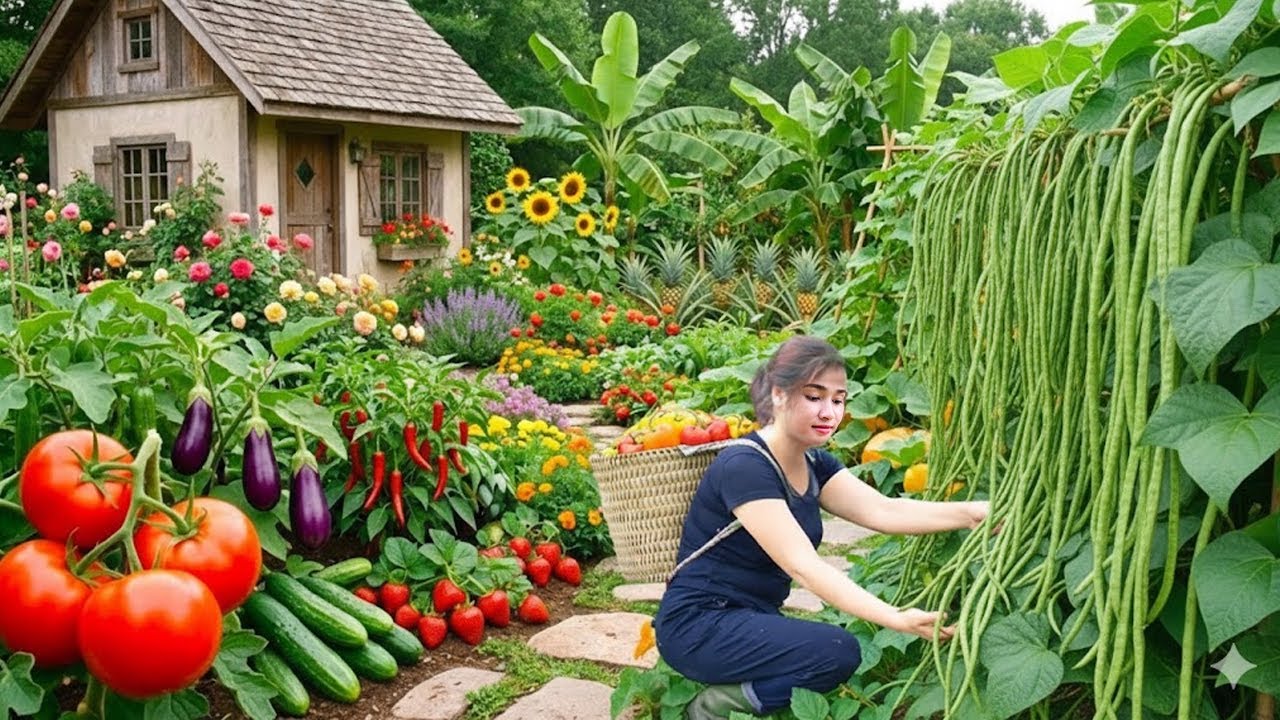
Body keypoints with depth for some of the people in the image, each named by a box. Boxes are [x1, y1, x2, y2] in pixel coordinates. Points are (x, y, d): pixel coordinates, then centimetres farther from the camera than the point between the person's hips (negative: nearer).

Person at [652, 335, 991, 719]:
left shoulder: (814, 464, 6)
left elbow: (883, 511, -7)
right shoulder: (743, 467, -22)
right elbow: (803, 566, -29)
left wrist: (974, 513, -20)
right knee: (837, 653, -24)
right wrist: (897, 619, -36)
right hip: (700, 627, -9)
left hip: (752, 620, 9)